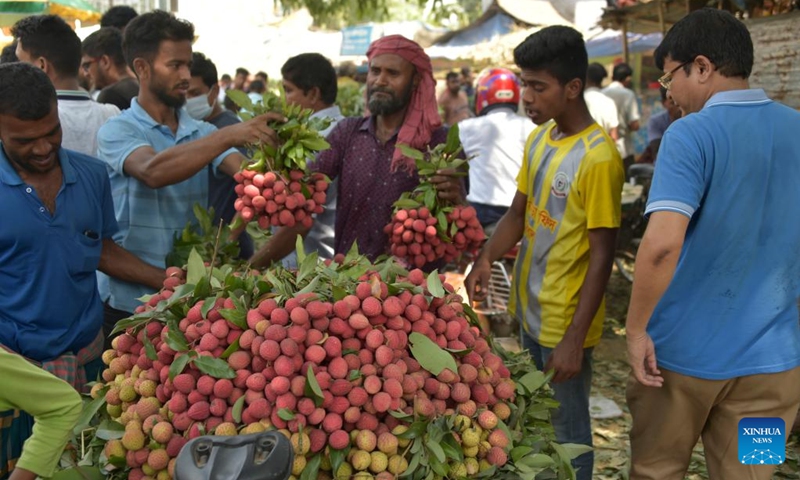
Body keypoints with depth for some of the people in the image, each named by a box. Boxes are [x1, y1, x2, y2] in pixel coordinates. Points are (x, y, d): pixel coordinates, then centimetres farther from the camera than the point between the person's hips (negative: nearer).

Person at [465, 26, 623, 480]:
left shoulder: (598, 157, -21)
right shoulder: (539, 138, 3)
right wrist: (487, 258, -8)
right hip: (529, 310, 8)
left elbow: (602, 256, -19)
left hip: (564, 322, -7)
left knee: (568, 431, 9)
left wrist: (574, 338, -20)